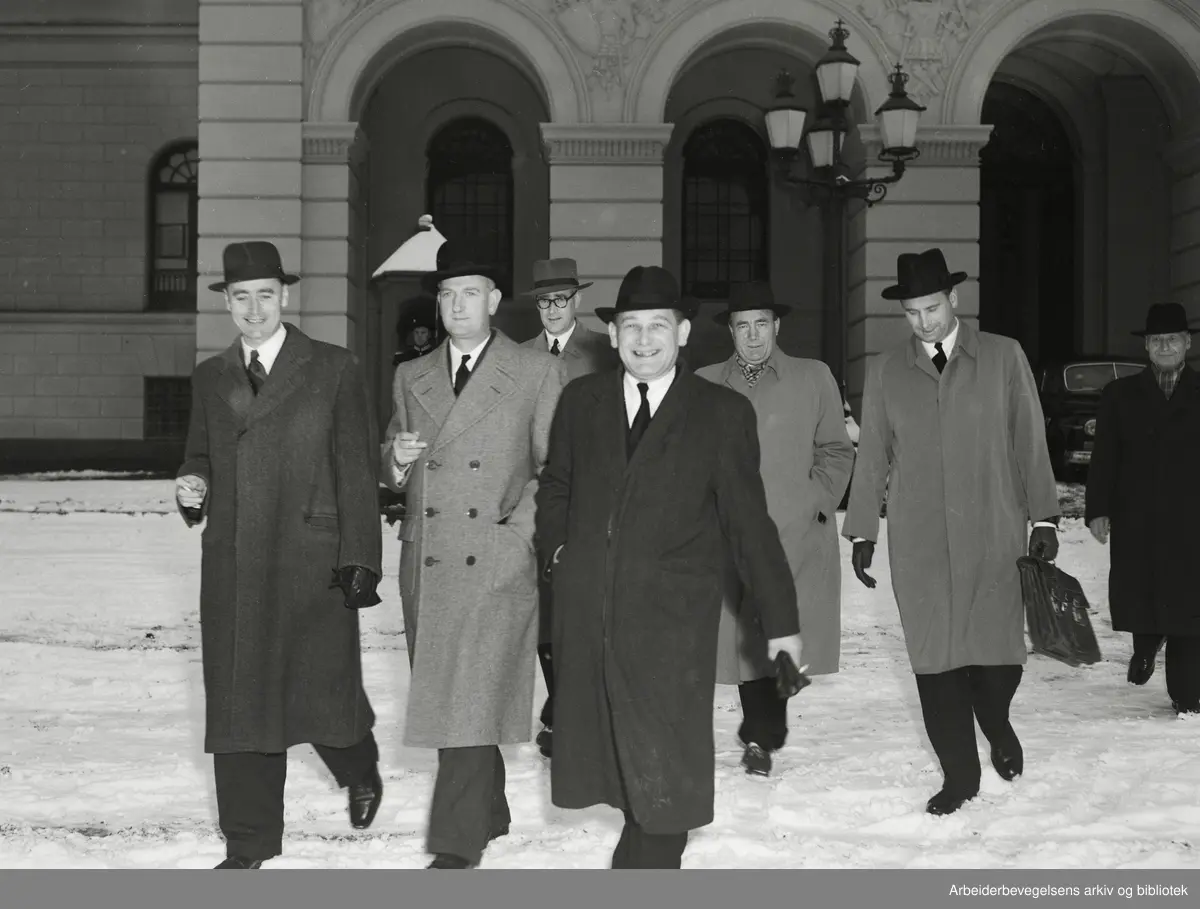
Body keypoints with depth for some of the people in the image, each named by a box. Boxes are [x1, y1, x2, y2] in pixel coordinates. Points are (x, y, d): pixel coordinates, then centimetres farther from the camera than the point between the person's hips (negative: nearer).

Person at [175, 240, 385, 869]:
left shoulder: (334, 369, 1)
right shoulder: (209, 378, 14)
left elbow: (357, 470, -2)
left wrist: (359, 557, -9)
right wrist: (192, 485, -1)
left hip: (312, 564, -4)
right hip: (234, 565, 4)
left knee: (324, 692, 0)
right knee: (236, 701, 5)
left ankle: (360, 770, 35)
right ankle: (248, 844, 17)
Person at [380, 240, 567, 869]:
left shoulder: (539, 373, 3)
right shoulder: (410, 377, 15)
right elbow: (393, 477, 19)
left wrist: (521, 529, -7)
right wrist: (398, 458, -3)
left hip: (497, 564, -5)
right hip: (426, 564, 5)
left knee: (474, 702, -11)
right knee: (441, 698, 9)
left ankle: (458, 843, -7)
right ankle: (489, 815, 26)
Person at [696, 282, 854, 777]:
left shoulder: (813, 378, 11)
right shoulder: (705, 383, 14)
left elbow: (836, 452, 10)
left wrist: (813, 503, -3)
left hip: (796, 537, -1)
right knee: (744, 638, -1)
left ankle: (760, 736, 9)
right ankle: (762, 735, 12)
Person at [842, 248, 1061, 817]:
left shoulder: (1004, 357, 5)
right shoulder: (885, 372, 9)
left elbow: (1030, 442, 6)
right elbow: (871, 456, 11)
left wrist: (1044, 517, 3)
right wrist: (862, 531, 9)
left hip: (994, 536, -1)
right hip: (918, 542, 1)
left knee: (1000, 654, -5)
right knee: (935, 661, 1)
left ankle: (997, 726, 28)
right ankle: (959, 775, 16)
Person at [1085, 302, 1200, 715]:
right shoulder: (1120, 394, 9)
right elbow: (1104, 458, 4)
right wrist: (1098, 509, -5)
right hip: (1134, 522, 2)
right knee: (1135, 597, 7)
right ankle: (1146, 646, 40)